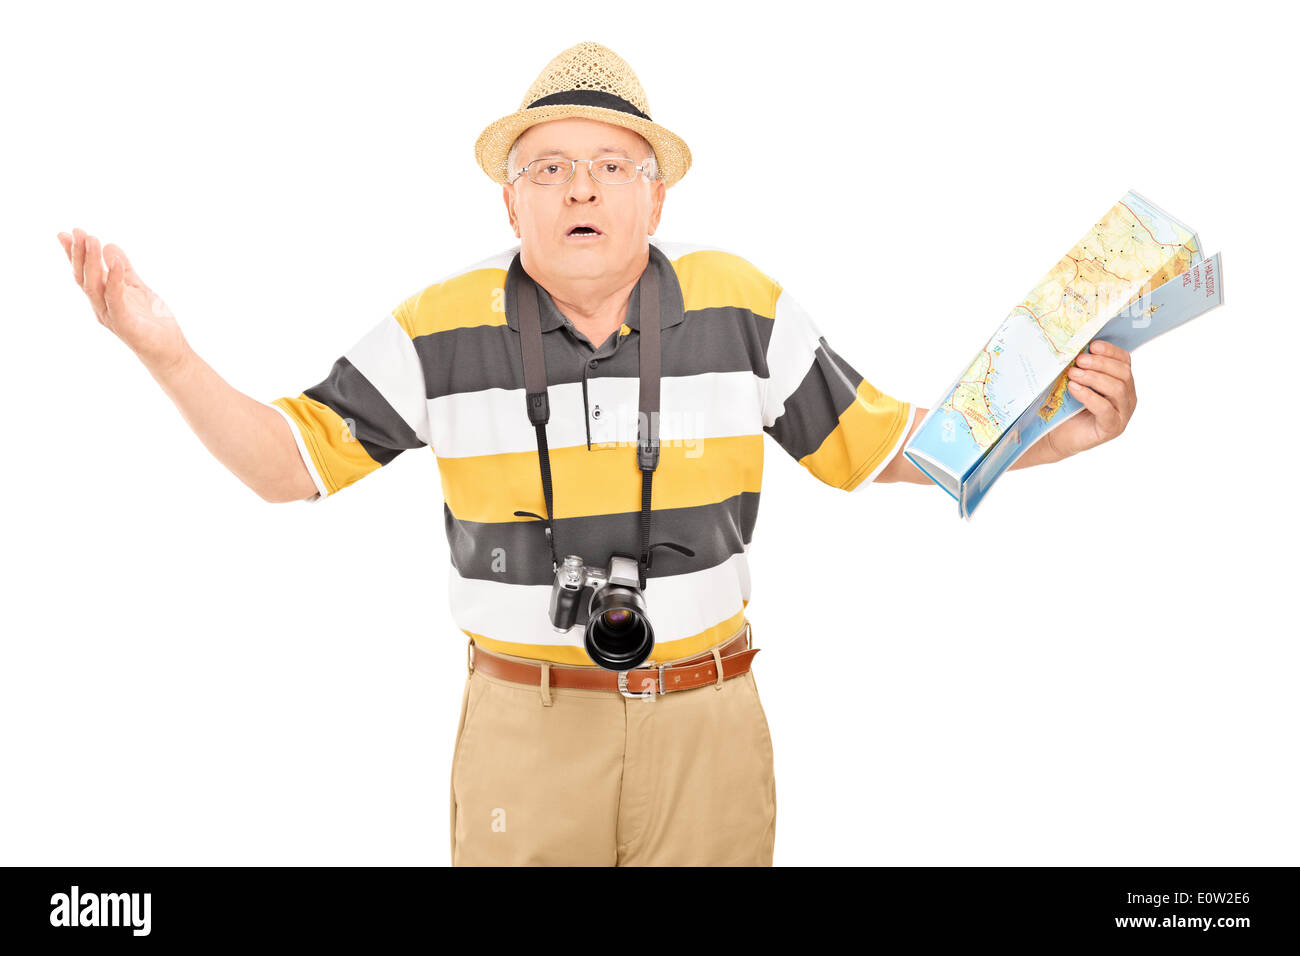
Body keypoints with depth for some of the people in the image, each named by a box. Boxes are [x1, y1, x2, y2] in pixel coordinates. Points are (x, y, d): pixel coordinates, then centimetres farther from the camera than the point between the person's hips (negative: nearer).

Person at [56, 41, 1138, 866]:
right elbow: (291, 461, 1)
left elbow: (878, 444, 4)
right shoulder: (442, 330, -5)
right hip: (524, 727, 0)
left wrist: (1058, 431, -8)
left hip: (708, 717, 1)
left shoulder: (743, 307, -3)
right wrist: (166, 351, -13)